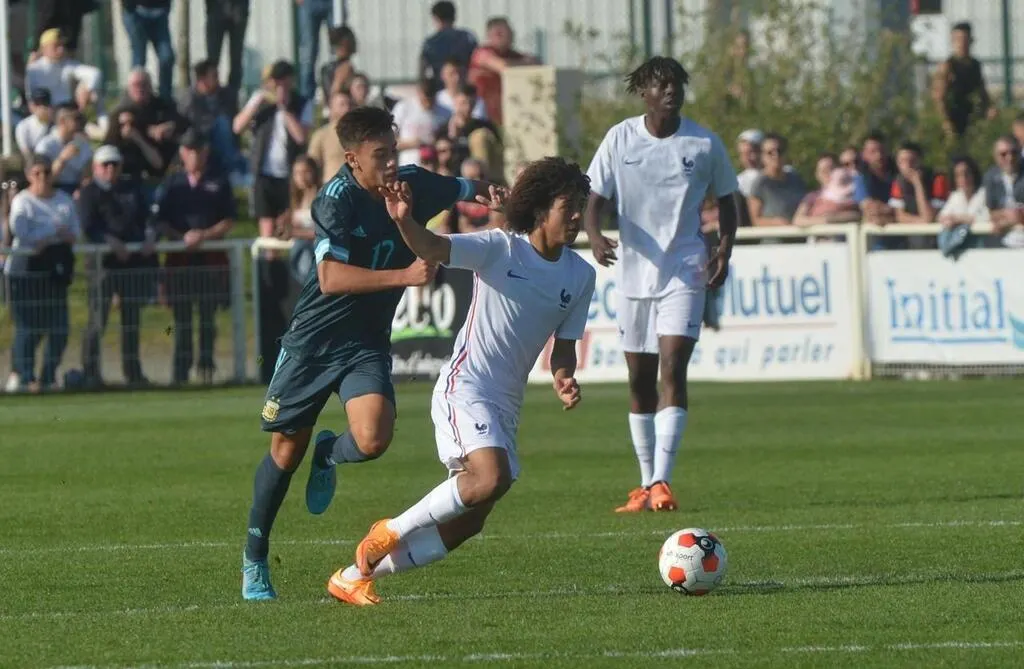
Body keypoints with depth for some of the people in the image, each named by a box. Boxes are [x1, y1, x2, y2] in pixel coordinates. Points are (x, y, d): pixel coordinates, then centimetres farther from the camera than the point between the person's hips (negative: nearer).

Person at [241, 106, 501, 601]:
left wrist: (489, 196, -7)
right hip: (313, 338, -3)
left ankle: (328, 455, 17)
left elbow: (467, 191, 16)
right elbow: (331, 278, -31)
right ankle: (254, 559, 26)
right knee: (286, 450, 7)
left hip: (367, 343, 3)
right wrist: (405, 275, -37)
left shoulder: (411, 184, -4)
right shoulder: (338, 199, -20)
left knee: (373, 439, -21)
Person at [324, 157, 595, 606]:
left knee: (467, 523, 4)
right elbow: (432, 249, -22)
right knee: (492, 477, -30)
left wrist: (563, 379, -8)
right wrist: (404, 221, -44)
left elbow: (563, 344, 14)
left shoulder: (581, 276, 7)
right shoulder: (500, 249, -9)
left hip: (506, 407, 7)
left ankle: (355, 575, 16)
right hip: (464, 388, -7)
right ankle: (391, 532, -10)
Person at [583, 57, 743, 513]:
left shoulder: (704, 143, -1)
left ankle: (662, 482, -21)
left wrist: (724, 250, -4)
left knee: (672, 369, -16)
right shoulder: (620, 138, 0)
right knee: (640, 380, 9)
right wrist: (595, 235, -21)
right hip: (635, 271, 2)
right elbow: (596, 198, 0)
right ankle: (646, 483, 21)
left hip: (685, 273, -2)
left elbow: (726, 200, 11)